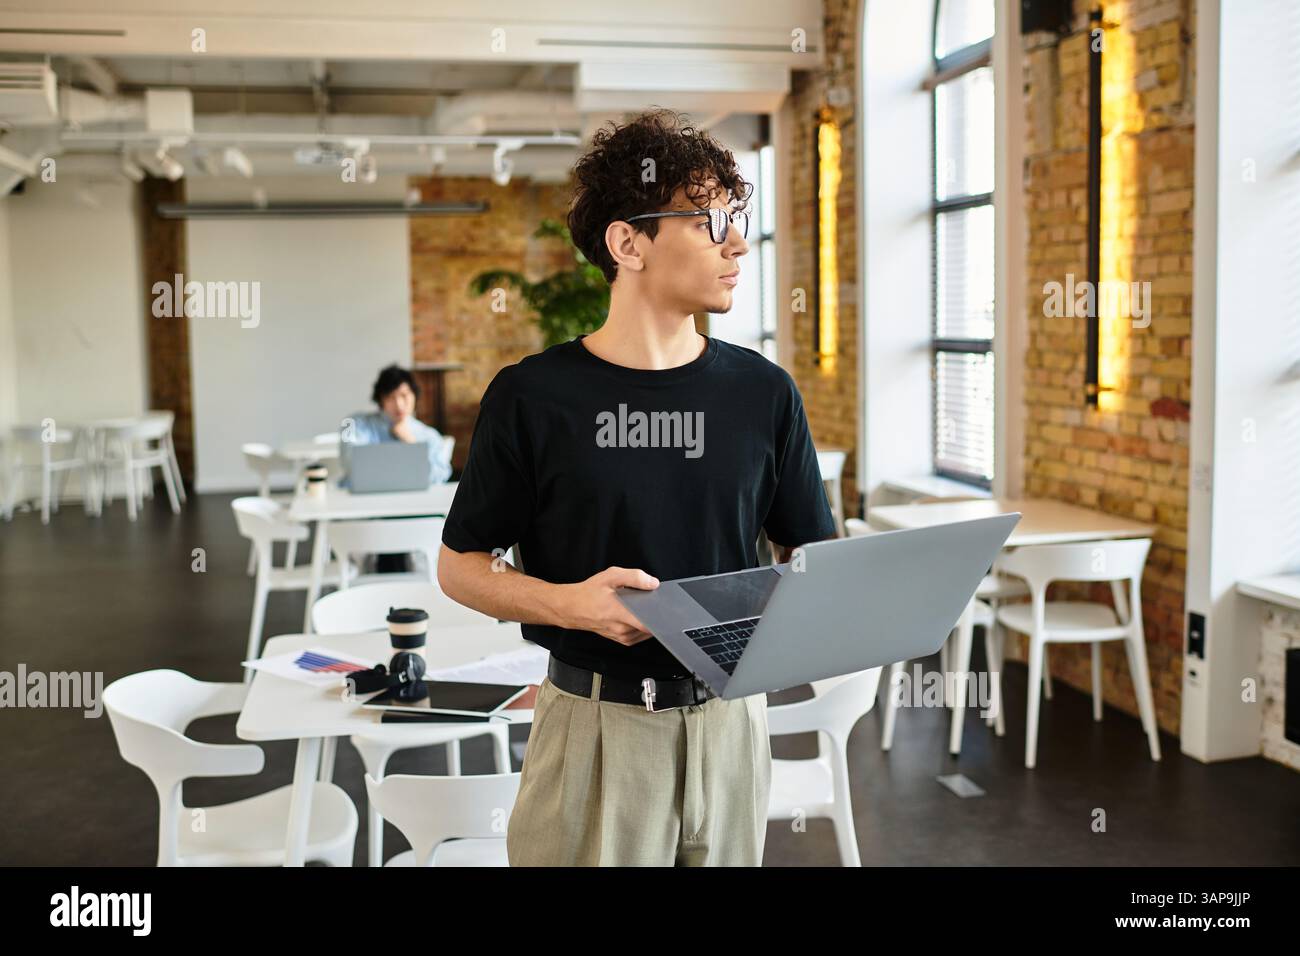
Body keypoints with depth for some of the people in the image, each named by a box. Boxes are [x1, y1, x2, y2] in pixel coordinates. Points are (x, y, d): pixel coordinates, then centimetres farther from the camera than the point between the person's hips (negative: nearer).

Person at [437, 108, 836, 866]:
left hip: (730, 715, 3)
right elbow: (461, 565, -1)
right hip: (595, 723, -3)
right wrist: (570, 603, -18)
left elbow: (810, 551, 8)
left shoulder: (763, 391, 1)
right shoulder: (533, 397, -8)